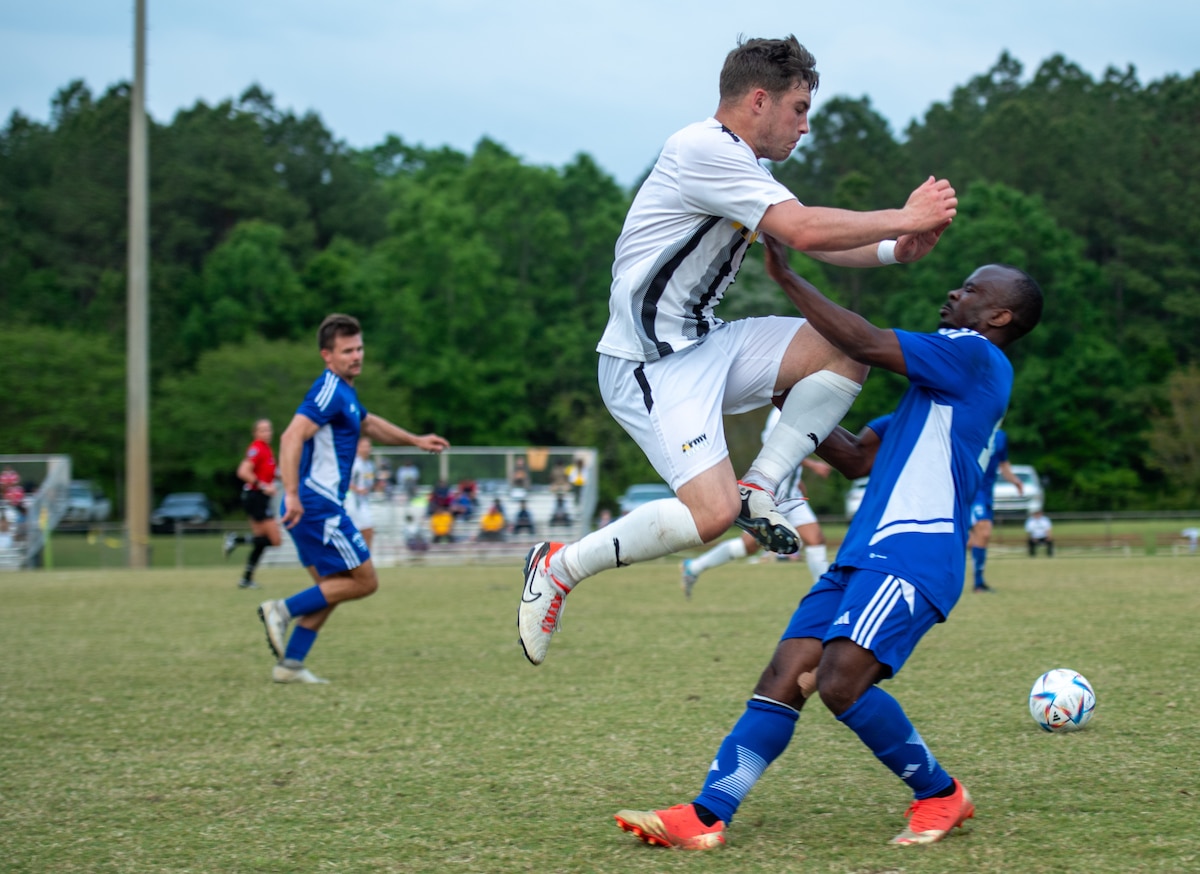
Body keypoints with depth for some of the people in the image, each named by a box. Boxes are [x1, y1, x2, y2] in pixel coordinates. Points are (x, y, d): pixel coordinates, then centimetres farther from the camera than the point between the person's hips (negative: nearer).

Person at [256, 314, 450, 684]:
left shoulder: (343, 390, 17)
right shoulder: (329, 390, -15)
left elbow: (369, 423, 37)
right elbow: (292, 437, -27)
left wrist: (416, 440, 37)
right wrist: (292, 494, -34)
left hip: (318, 505, 10)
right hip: (318, 504, -10)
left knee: (330, 589, 14)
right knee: (364, 581, -4)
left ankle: (290, 664, 11)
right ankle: (282, 610, -6)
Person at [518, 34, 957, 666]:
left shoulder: (739, 166, 16)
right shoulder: (703, 150, -16)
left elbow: (819, 243, 21)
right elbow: (804, 231, -23)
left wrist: (892, 250, 2)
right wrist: (904, 217, -12)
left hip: (704, 343, 10)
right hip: (652, 363, -10)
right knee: (712, 514, -23)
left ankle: (757, 491, 0)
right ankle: (558, 567, -5)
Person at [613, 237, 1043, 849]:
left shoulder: (976, 358, -3)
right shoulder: (943, 378, 28)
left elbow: (866, 344, -14)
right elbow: (859, 458, 30)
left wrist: (786, 277, -8)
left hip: (912, 555, -10)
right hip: (866, 553, 10)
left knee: (840, 682, -22)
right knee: (785, 677, -3)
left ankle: (941, 795, 0)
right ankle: (706, 817, -10)